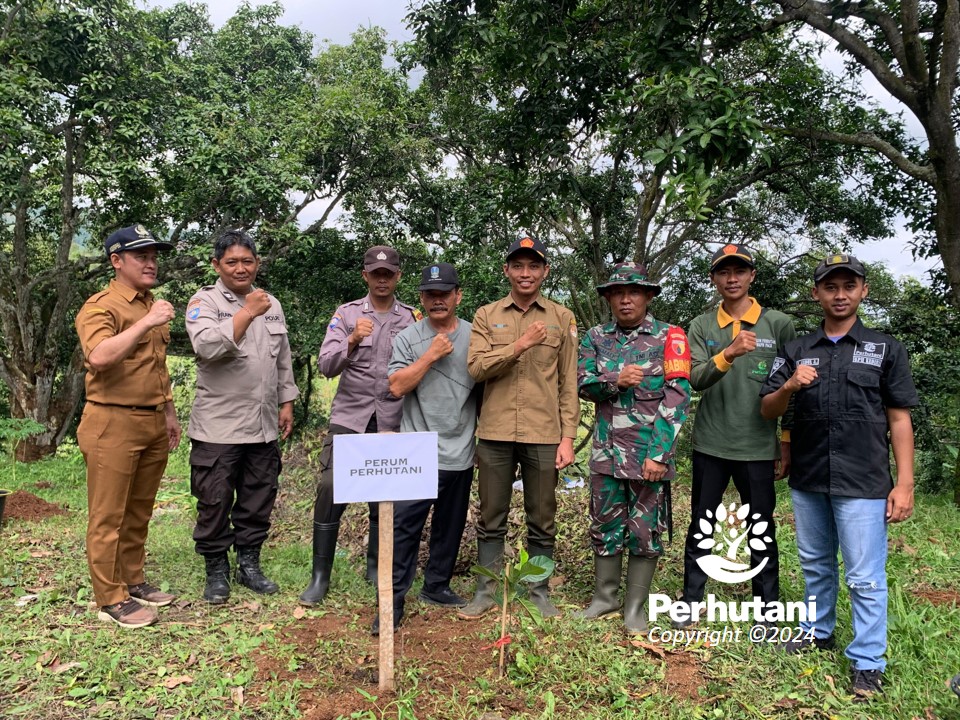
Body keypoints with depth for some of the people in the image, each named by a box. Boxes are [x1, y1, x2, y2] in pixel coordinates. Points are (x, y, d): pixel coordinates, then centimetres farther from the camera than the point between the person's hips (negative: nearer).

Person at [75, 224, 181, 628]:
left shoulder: (153, 307, 16)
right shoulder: (100, 307, -9)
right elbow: (99, 357, -28)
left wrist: (169, 414, 21)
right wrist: (146, 322, -28)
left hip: (153, 424, 8)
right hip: (113, 424, -8)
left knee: (139, 513, 16)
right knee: (109, 517, 2)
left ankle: (133, 582, 28)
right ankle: (110, 600, 11)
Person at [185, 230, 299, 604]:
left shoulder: (271, 304, 13)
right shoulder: (205, 301, -3)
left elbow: (284, 360, 18)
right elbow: (207, 346, -22)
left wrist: (286, 402, 14)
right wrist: (247, 313, -23)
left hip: (264, 425, 5)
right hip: (218, 426, -5)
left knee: (258, 500, 12)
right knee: (215, 501, 4)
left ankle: (249, 564, 27)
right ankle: (216, 570, 20)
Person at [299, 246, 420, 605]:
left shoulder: (413, 319, 6)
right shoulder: (347, 314, 4)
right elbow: (326, 365, -8)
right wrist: (352, 341, -24)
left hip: (392, 421, 1)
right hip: (349, 416, -1)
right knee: (330, 489, -8)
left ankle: (376, 566, 24)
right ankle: (320, 575, 5)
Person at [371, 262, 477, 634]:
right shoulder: (408, 338, 0)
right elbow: (397, 386, -10)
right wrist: (432, 355, -14)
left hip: (460, 453, 3)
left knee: (449, 526, 15)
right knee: (404, 527, -5)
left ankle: (436, 586, 32)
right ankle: (393, 601, 5)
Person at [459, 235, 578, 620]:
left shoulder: (562, 318, 6)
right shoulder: (487, 316, 7)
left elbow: (568, 383, 4)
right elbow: (476, 367, -6)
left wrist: (568, 437, -2)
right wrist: (519, 346, -17)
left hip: (544, 435, 0)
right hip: (495, 433, 1)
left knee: (542, 521, 9)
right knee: (491, 519, 10)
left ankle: (540, 593, 24)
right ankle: (486, 592, 23)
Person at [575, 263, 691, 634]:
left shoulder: (669, 337, -4)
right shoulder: (596, 337, 7)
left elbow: (677, 399, -9)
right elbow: (583, 384, 1)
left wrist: (659, 454, -15)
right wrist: (616, 380, -19)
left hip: (650, 452, -3)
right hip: (607, 452, 3)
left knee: (646, 530, 7)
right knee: (605, 527, 13)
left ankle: (635, 607, 22)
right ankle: (604, 597, 30)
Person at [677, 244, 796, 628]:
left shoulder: (779, 325, 1)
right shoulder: (701, 326, 3)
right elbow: (696, 380, -12)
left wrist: (786, 446, 3)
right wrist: (728, 354, -30)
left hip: (758, 447, -1)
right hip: (710, 445, 1)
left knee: (762, 533, 7)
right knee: (701, 527, 10)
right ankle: (690, 602, 22)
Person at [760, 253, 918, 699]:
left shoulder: (885, 349, 1)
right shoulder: (797, 351, 6)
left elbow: (899, 419, 0)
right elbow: (767, 411, 3)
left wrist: (905, 483, -6)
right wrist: (789, 386, -19)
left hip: (863, 483, -3)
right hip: (807, 481, 3)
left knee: (865, 576, 1)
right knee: (815, 564, 18)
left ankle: (868, 662, 15)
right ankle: (818, 632, 36)